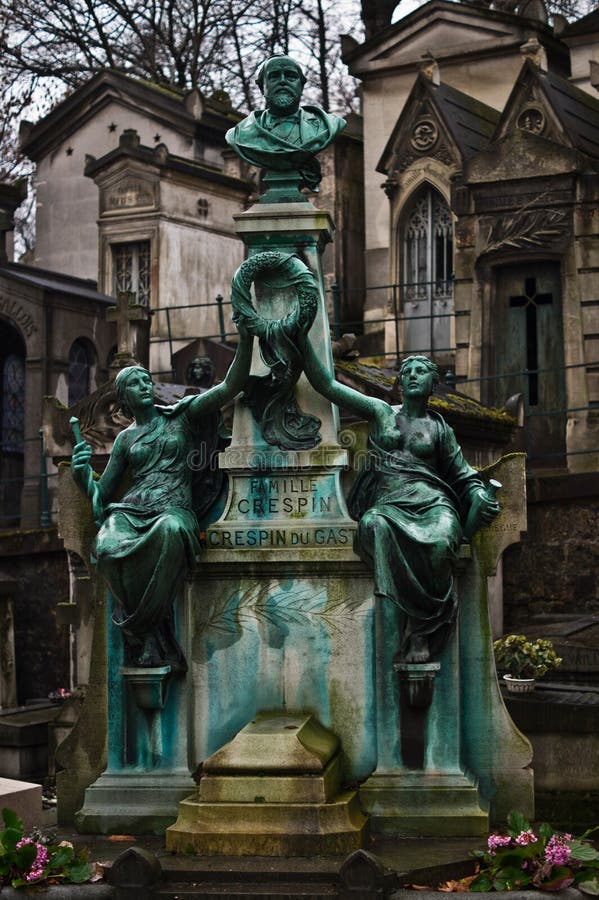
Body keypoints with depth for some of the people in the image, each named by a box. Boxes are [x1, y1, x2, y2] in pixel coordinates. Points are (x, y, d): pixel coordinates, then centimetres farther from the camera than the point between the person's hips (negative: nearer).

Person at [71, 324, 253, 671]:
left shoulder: (182, 415, 16)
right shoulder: (126, 438, 23)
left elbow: (232, 385, 3)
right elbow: (101, 494, 22)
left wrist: (246, 338, -11)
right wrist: (82, 472, 1)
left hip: (174, 509, -2)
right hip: (130, 511, 2)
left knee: (170, 531, -44)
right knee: (108, 547, -37)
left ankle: (140, 629, -31)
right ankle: (153, 636, -24)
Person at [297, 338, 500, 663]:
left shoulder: (440, 429, 20)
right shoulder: (381, 412, 19)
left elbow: (463, 476, 21)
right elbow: (325, 384, 16)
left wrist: (481, 497, -2)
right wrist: (301, 337, 9)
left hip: (431, 501, 0)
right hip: (387, 503, 0)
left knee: (440, 543, -36)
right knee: (373, 525, -38)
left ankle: (419, 633, -29)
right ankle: (415, 618, -38)